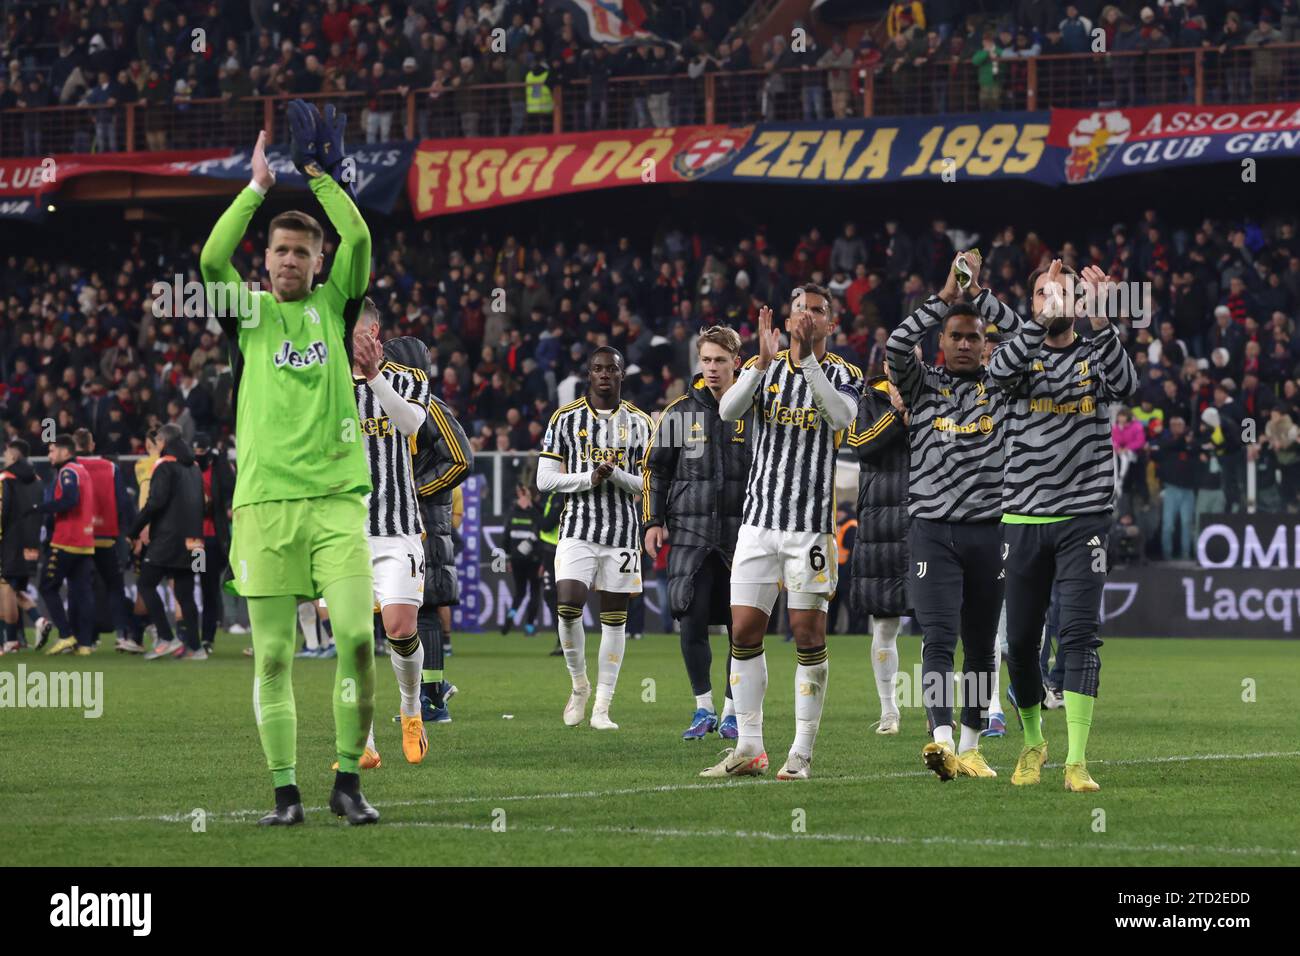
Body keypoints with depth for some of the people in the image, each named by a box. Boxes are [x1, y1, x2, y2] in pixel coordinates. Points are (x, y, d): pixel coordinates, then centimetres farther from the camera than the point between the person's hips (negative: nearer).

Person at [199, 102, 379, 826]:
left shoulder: (333, 305, 12)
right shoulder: (249, 314, 10)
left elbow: (358, 241, -3)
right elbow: (212, 258, -7)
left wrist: (320, 175, -2)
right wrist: (258, 188, -5)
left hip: (336, 499, 0)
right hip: (264, 501, 0)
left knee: (357, 636, -11)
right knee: (273, 655, -1)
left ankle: (348, 780, 1)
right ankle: (286, 790, 5)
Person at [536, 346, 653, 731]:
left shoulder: (639, 424, 7)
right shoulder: (565, 418, 4)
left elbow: (648, 485, 5)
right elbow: (545, 478, 1)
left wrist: (616, 475, -14)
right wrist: (590, 478, -12)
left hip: (623, 532, 1)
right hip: (578, 528, -1)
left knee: (614, 618, 1)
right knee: (568, 607, -16)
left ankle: (601, 707, 6)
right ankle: (579, 685, 7)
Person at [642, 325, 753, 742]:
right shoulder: (681, 411, 5)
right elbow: (656, 468, 12)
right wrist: (653, 521, 4)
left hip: (741, 533, -1)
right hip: (691, 532, 1)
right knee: (692, 622, -5)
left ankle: (731, 711, 12)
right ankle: (703, 708, 7)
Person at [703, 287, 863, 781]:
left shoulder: (842, 373, 2)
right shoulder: (762, 367, 9)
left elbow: (841, 415, -20)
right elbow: (728, 411, -11)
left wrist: (808, 359, -26)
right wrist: (764, 361, -24)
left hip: (813, 522, -3)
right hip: (759, 519, 3)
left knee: (808, 634, -3)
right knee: (744, 632, 0)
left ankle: (802, 753, 2)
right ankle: (749, 748, 8)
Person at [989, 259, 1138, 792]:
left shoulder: (1096, 356, 6)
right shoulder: (1022, 352, 7)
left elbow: (1125, 384, -17)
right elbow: (1001, 370, -18)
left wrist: (1100, 323, -32)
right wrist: (1044, 318, -31)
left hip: (1083, 518, -1)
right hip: (1023, 518, 2)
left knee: (1080, 635, -13)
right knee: (1021, 642, 7)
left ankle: (1077, 762, -16)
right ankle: (1033, 744, 29)